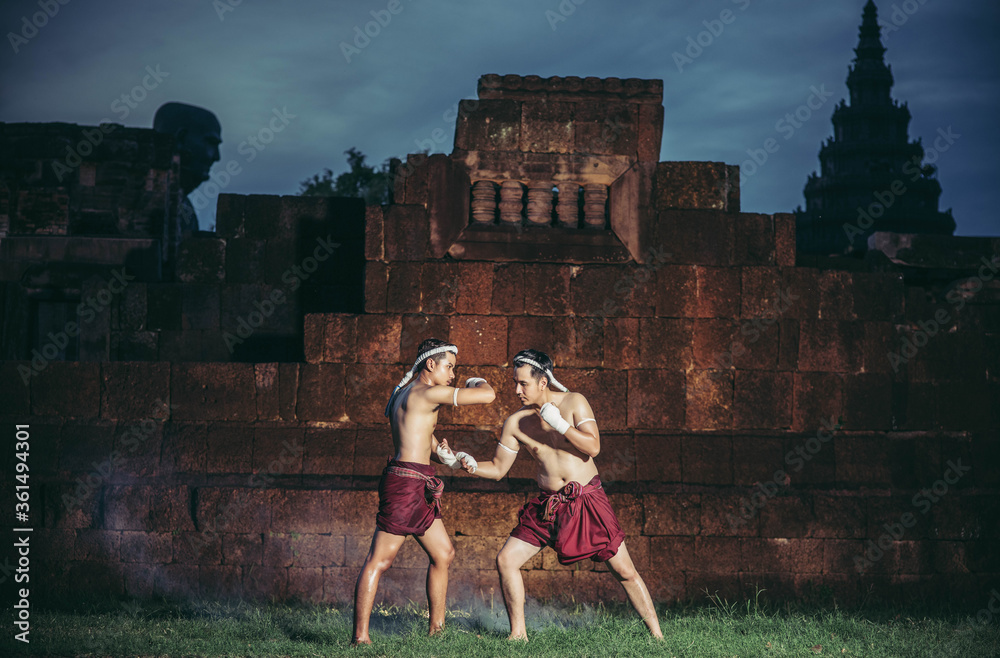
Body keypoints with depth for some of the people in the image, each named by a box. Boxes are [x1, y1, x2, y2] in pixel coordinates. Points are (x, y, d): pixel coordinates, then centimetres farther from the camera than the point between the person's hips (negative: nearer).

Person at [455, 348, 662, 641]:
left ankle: (656, 634, 8)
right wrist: (470, 466, -10)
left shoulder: (574, 402, -6)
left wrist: (559, 424, -23)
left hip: (587, 500, -3)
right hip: (548, 504, 3)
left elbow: (593, 447, -16)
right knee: (506, 560, -6)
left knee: (624, 571, -3)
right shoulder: (516, 423, 0)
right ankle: (518, 633, 6)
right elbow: (498, 468, 7)